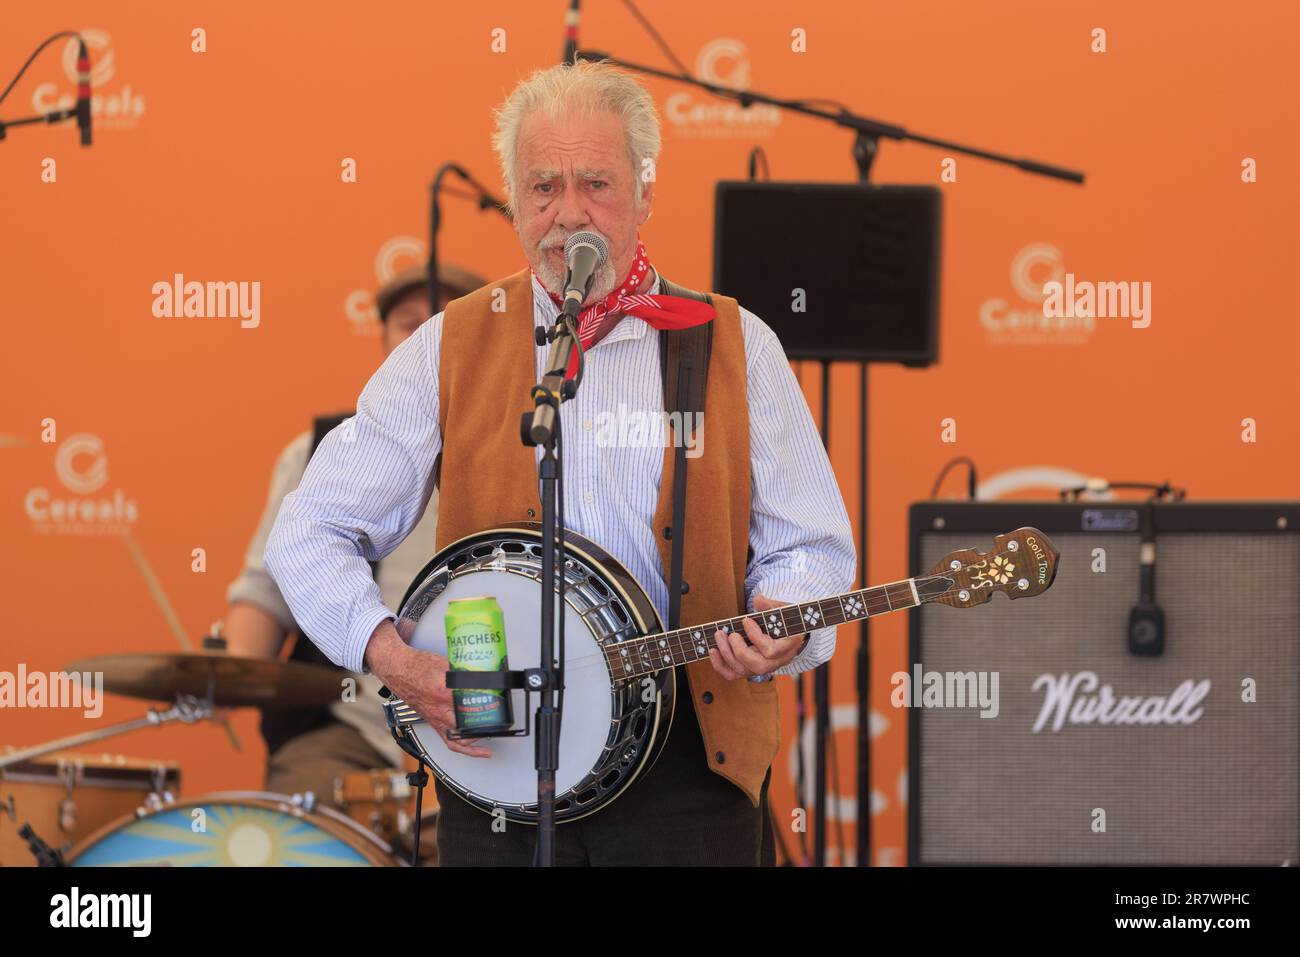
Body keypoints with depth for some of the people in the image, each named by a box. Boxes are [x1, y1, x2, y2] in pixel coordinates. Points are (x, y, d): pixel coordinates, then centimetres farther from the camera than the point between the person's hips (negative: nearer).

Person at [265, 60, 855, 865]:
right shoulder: (449, 351, 5)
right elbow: (312, 534, 3)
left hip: (687, 763, 0)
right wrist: (392, 655, -14)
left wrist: (781, 624, -16)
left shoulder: (736, 347, 6)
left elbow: (813, 549, 7)